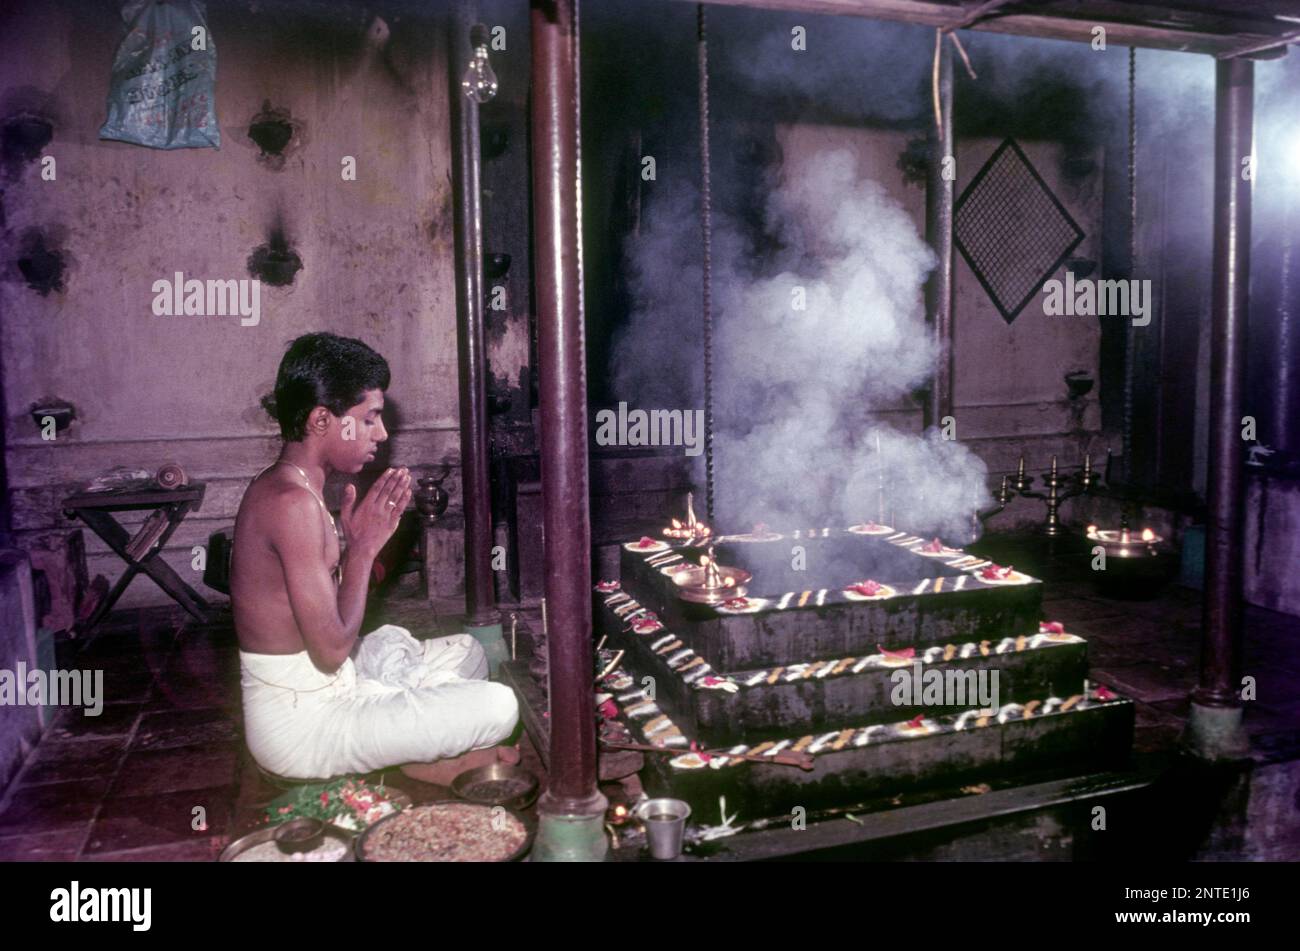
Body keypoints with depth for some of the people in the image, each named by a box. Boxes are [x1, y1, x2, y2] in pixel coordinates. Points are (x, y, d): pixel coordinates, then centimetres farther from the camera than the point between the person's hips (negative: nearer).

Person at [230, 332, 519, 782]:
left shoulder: (277, 486, 8)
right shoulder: (293, 504, -25)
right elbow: (332, 648, -25)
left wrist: (360, 538, 1)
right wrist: (364, 546, -15)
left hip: (306, 690, 10)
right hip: (302, 723, -10)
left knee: (464, 651, 22)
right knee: (498, 706, -17)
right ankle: (425, 763, 8)